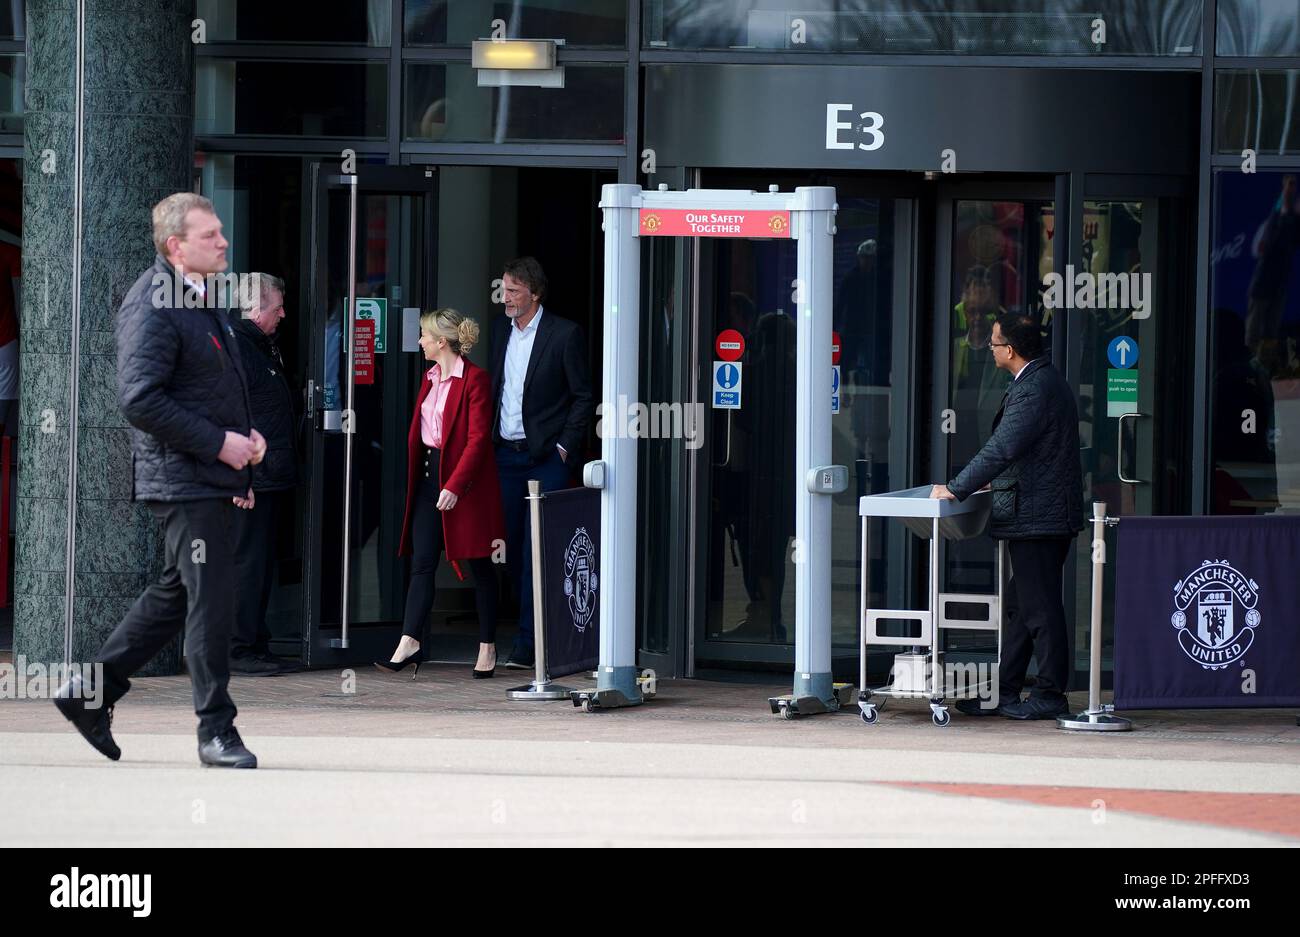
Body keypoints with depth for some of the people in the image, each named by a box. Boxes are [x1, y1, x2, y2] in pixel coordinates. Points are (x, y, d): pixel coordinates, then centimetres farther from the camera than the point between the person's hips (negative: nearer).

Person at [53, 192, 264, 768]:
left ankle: (92, 691, 24)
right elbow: (139, 399, -22)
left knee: (177, 593, 15)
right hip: (183, 478, -10)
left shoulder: (200, 301, 16)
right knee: (210, 601, -8)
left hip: (214, 477, 10)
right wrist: (218, 442, -20)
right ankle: (216, 731, -2)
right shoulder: (152, 307, -15)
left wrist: (244, 436, 12)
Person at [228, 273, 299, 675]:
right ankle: (239, 649, -6)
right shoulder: (235, 347, -13)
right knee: (246, 562, -8)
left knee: (262, 563, 12)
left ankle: (255, 646, 17)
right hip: (250, 481, -10)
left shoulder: (262, 346, 19)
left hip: (268, 478, 10)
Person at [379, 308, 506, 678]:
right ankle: (409, 643, -7)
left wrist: (455, 486, -22)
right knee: (422, 563, -1)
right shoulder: (431, 377, 13)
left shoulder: (475, 379, -12)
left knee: (480, 566, 3)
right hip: (429, 475, 8)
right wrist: (415, 477, 11)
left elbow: (478, 439, -18)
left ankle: (487, 648, 10)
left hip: (465, 481, -8)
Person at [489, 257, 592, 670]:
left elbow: (583, 396, -3)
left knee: (537, 546, -7)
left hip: (546, 457, -6)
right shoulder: (501, 329, 11)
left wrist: (564, 446, -8)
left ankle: (529, 639, -6)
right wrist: (489, 440, 9)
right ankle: (532, 625, 17)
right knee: (511, 544, 5)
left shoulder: (564, 334, -7)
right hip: (506, 453, 6)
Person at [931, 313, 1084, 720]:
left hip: (1037, 517, -11)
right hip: (1047, 515, 11)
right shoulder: (1047, 381, 15)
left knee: (1040, 608, -4)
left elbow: (1001, 449, -23)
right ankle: (1004, 692, 19)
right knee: (1021, 606, 14)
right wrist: (992, 481, 24)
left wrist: (956, 489, -17)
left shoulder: (1033, 390, -19)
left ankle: (1050, 696, 1)